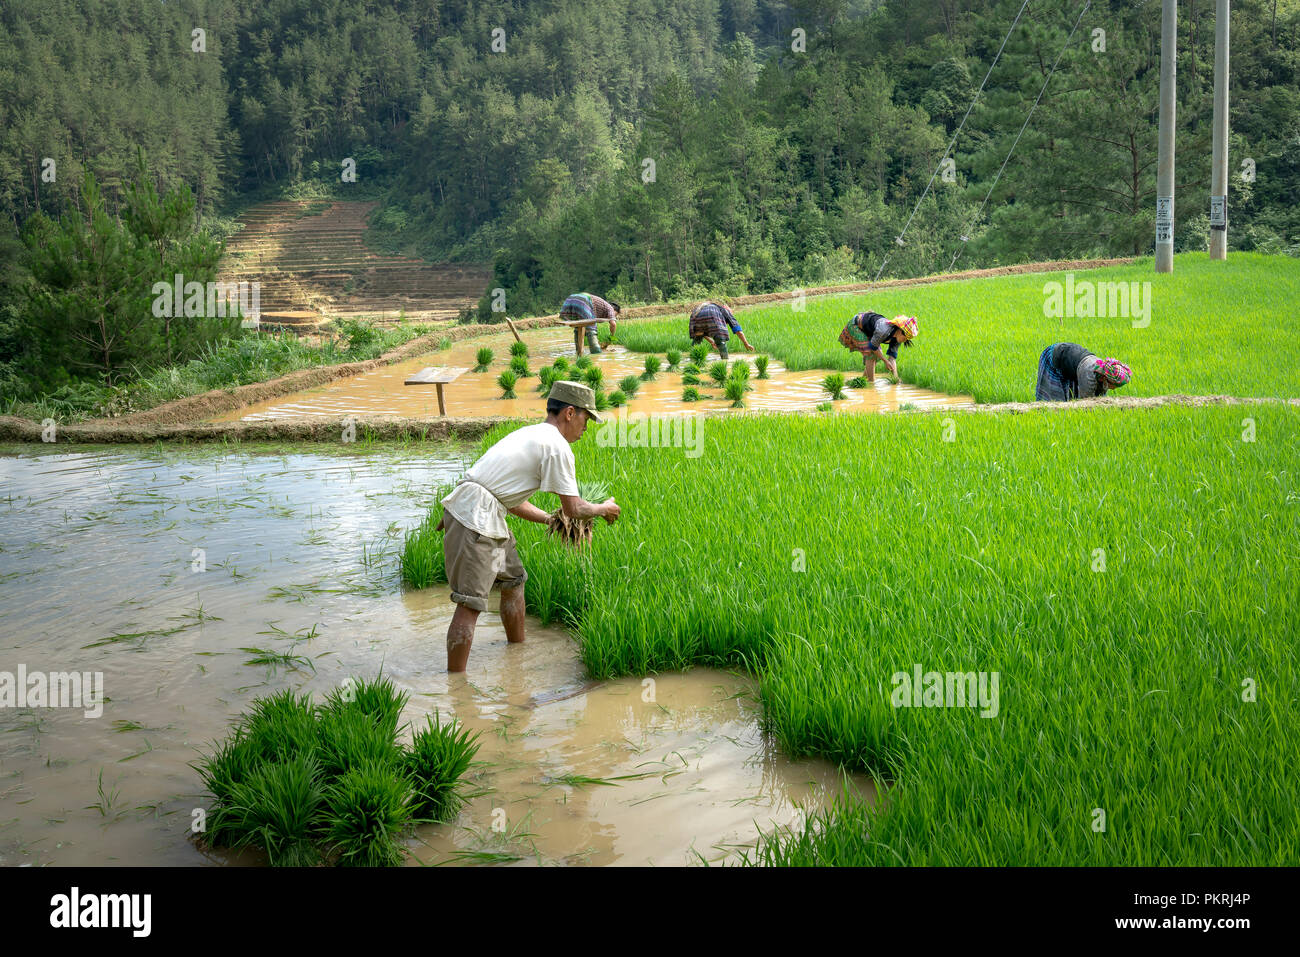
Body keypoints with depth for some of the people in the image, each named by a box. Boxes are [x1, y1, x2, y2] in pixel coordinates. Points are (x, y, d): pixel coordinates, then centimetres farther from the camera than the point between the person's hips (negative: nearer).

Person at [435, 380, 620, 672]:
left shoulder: (531, 435, 22)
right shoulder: (556, 445, -8)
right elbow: (573, 508, -7)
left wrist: (551, 520, 26)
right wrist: (604, 509, 12)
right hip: (475, 519, -10)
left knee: (513, 581, 23)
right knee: (470, 604, -10)